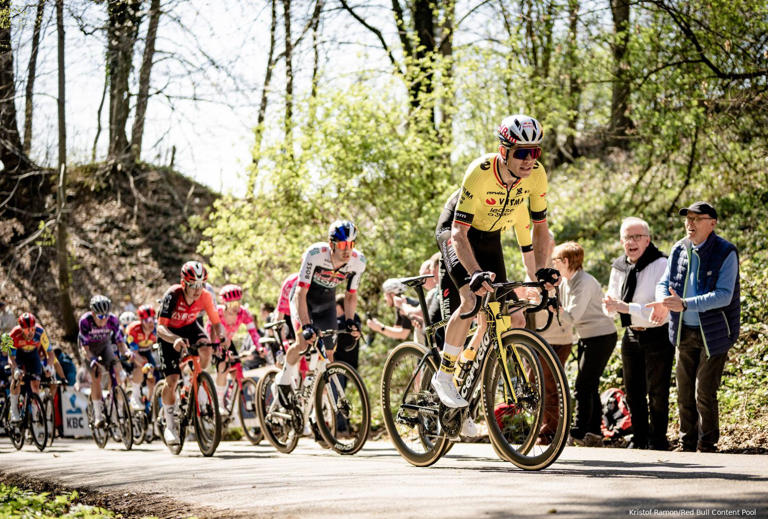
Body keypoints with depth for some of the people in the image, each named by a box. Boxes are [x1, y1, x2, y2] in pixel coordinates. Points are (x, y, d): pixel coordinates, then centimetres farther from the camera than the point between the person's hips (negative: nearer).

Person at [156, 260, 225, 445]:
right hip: (170, 333, -3)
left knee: (206, 350, -31)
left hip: (190, 326, 3)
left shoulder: (205, 296, -23)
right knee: (172, 380, -11)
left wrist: (220, 335, -40)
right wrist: (175, 339, -57)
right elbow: (160, 327, -37)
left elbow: (216, 322, -17)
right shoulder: (173, 295, -33)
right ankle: (170, 425, 7)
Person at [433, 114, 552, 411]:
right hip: (455, 231, -5)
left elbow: (539, 226, -8)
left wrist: (540, 272, -18)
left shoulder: (536, 175, -21)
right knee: (471, 301, -27)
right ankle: (444, 375, -13)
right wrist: (476, 273, -51)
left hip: (490, 236, 5)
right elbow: (459, 233, -37)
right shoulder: (480, 173, -35)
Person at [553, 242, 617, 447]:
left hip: (601, 337, -10)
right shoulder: (567, 281, 8)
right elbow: (565, 313, 12)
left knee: (583, 387, -10)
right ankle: (594, 434, 17)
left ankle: (577, 433, -6)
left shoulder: (585, 283, -21)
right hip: (587, 338, 10)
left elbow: (572, 317, -25)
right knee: (590, 387, 12)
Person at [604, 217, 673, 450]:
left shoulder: (661, 265, -16)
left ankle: (657, 440, 14)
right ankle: (639, 438, 27)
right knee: (633, 392, 14)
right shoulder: (618, 267, 4)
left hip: (657, 336, -6)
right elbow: (611, 309, 12)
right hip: (631, 335, 6)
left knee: (657, 393, 1)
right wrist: (611, 305, -13)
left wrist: (628, 308, -29)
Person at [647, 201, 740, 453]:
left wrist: (684, 304, -32)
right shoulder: (679, 250, 3)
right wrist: (663, 301, -18)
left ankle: (707, 446, 8)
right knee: (684, 392, 10)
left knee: (704, 394, -6)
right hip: (684, 332, 6)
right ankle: (687, 443, 22)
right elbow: (664, 283, 7)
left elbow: (724, 295, -23)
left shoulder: (726, 253, -14)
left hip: (713, 333, -6)